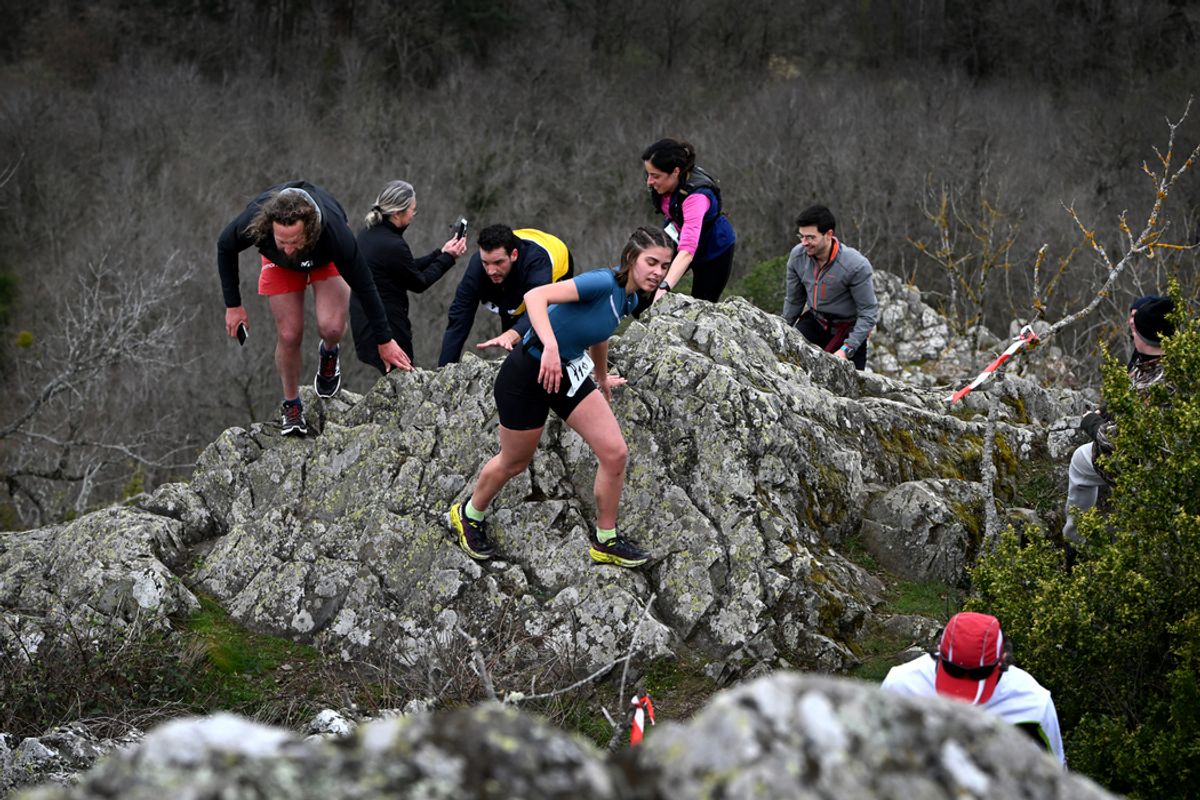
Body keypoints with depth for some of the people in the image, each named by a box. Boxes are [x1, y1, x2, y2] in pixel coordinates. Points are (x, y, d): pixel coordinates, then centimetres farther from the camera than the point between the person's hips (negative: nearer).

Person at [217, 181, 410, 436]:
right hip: (280, 265, 1)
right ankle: (292, 406, 19)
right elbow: (225, 248, -16)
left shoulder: (334, 231, -44)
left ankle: (329, 354, 15)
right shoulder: (254, 220, -41)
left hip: (326, 259, -1)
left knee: (331, 326, -22)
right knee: (288, 335, -6)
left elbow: (363, 285, -29)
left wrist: (384, 341, -19)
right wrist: (233, 305, -11)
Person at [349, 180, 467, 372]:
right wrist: (447, 257, 2)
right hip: (385, 325, -9)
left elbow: (409, 268, 13)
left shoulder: (367, 234, 5)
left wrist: (441, 253, 12)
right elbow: (419, 283, -7)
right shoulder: (393, 246, -22)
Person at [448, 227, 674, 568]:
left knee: (615, 452, -3)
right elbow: (535, 296, -37)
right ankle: (469, 515, 41)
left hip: (569, 370, 8)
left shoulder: (628, 299, 1)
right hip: (529, 371, -8)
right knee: (514, 462, 11)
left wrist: (601, 378, 37)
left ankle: (605, 541, 15)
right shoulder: (603, 282, -27)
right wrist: (551, 346, -51)